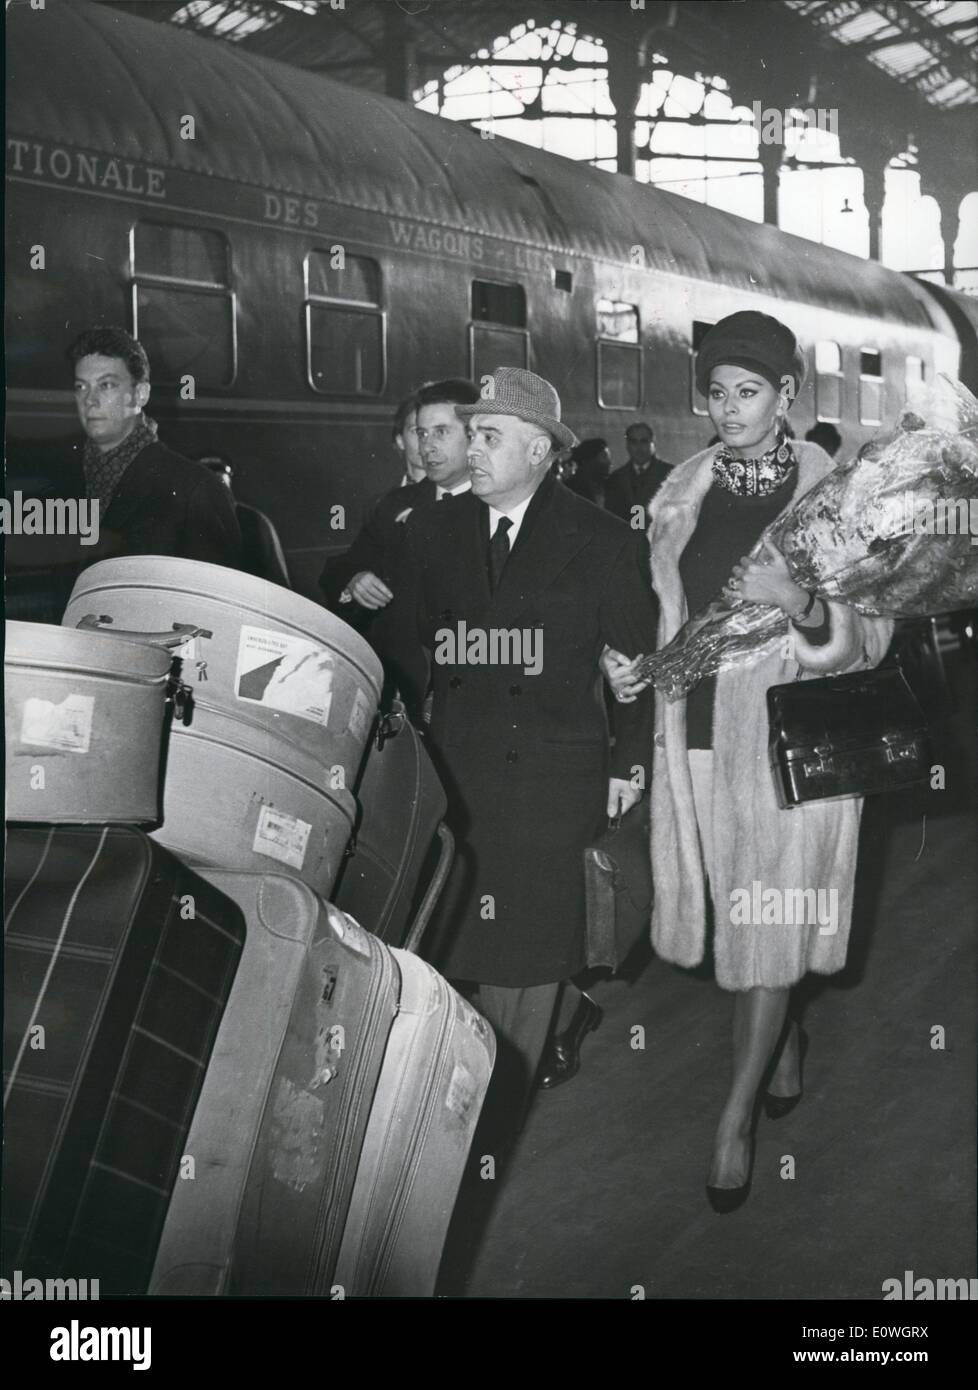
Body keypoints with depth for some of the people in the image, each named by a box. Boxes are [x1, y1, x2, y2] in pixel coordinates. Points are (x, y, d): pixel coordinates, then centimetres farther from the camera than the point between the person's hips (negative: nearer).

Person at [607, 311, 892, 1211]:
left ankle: (737, 1118, 7)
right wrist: (634, 663, 0)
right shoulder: (685, 493, 8)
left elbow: (871, 636, -6)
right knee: (736, 910, 14)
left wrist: (803, 605, -25)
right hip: (701, 732, 4)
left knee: (770, 922, -2)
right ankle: (786, 1043, 40)